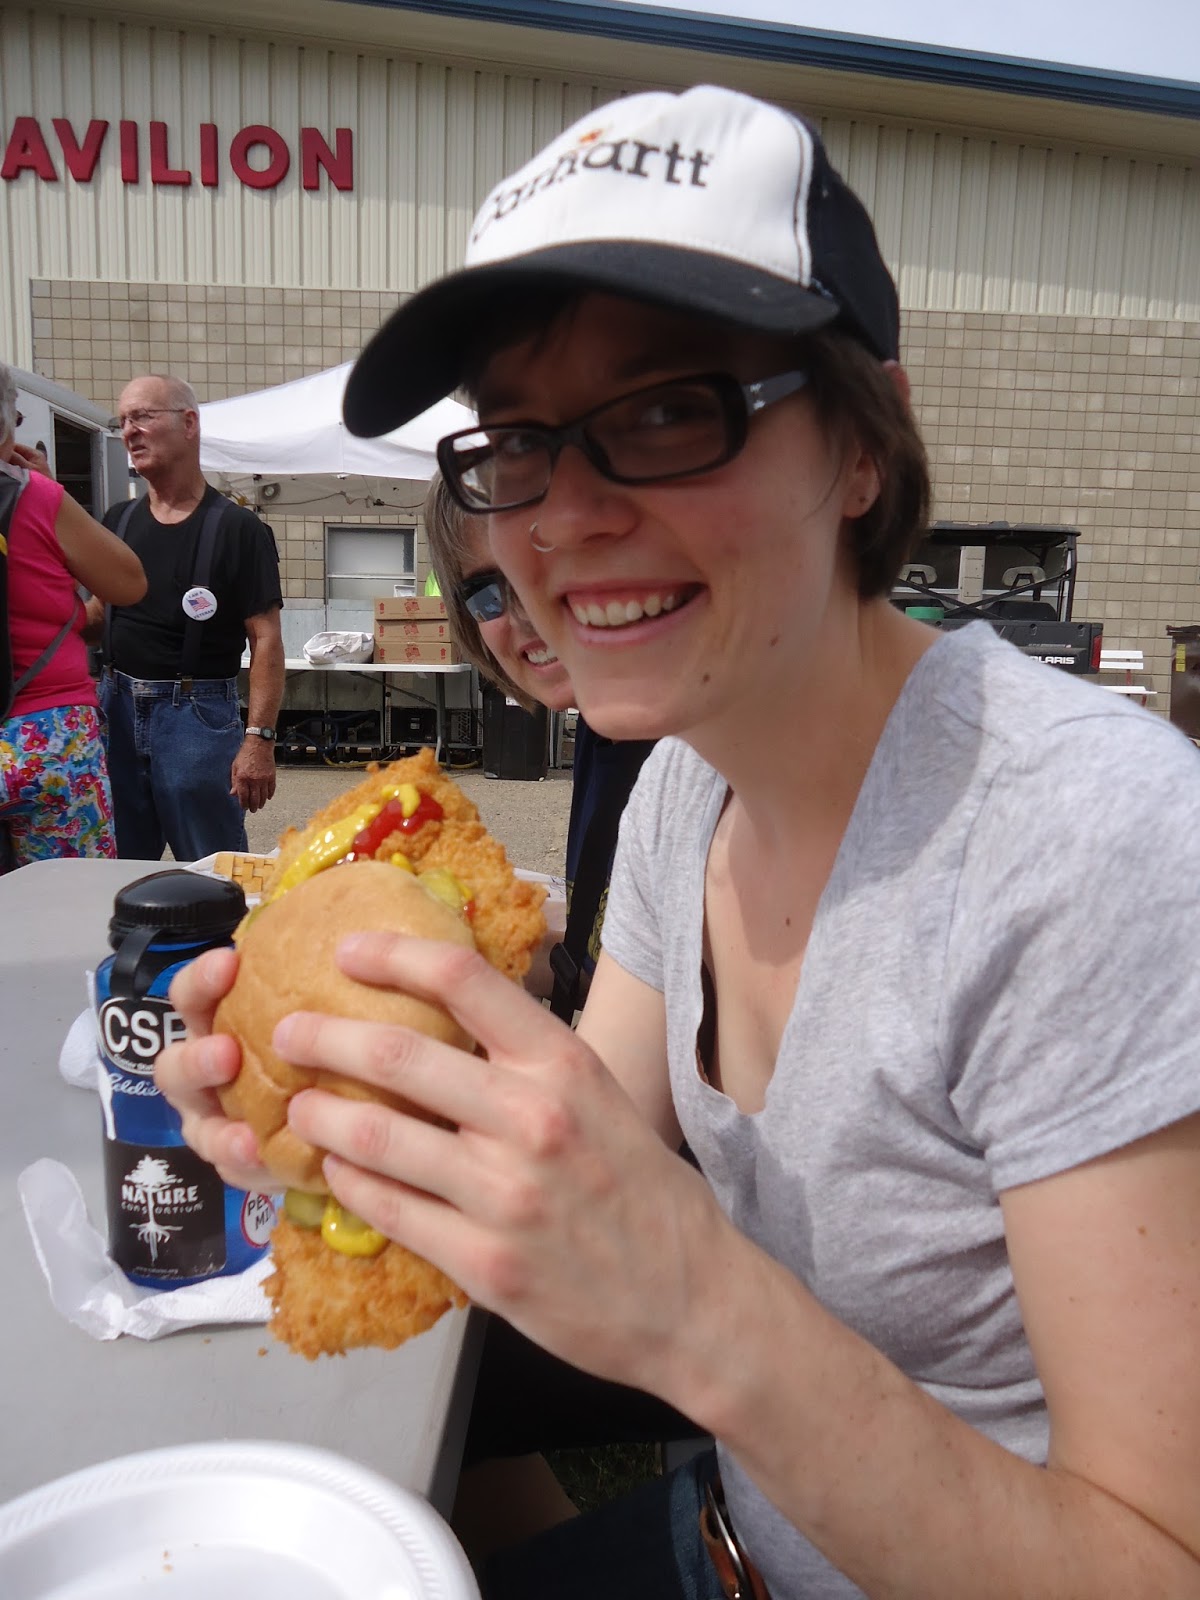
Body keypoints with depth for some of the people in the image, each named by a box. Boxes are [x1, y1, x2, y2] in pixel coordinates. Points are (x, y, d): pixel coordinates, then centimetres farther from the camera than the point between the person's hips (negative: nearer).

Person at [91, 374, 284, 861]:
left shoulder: (236, 527, -6)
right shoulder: (117, 521, 12)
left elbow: (265, 639, -10)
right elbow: (97, 612, 20)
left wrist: (259, 738, -18)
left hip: (195, 712, -5)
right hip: (115, 706, 5)